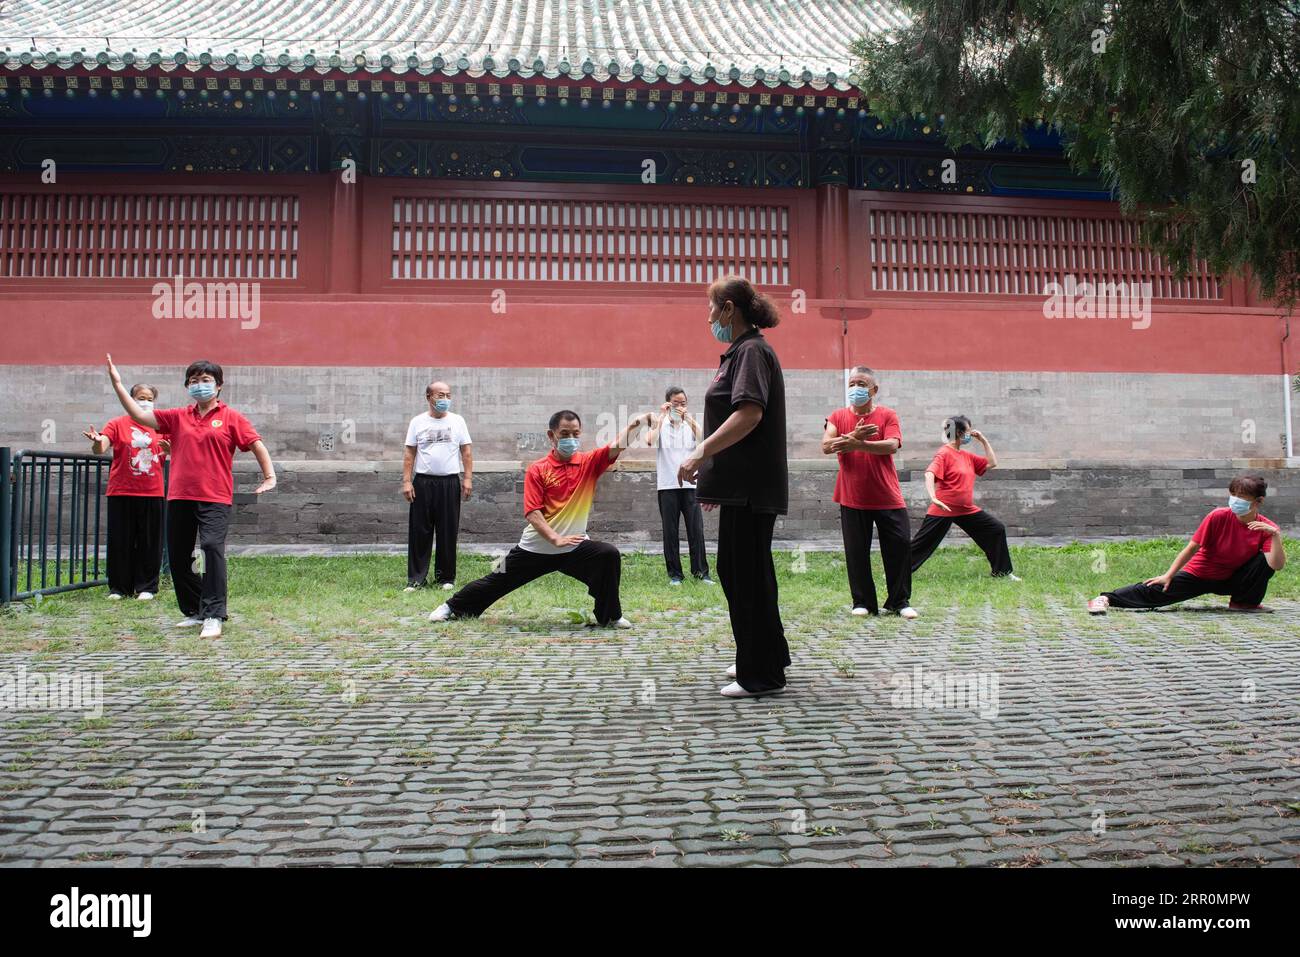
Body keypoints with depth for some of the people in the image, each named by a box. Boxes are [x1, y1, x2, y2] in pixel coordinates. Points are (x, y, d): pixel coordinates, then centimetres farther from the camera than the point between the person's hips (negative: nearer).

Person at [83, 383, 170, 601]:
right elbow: (100, 449, -9)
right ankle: (119, 587, 12)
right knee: (120, 542, 2)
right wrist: (97, 442, -32)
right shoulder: (118, 424, 3)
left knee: (149, 542, 4)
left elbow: (163, 460, 18)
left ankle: (146, 587, 12)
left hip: (152, 493, 2)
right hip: (121, 493, -2)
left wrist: (167, 450, -5)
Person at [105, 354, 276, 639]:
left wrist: (269, 476, -7)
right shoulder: (177, 417, 12)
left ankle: (214, 616, -17)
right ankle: (194, 611, 26)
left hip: (215, 498, -5)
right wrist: (117, 385, 4)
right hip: (179, 497, 5)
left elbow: (256, 445, 2)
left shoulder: (231, 418, 2)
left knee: (212, 547, -21)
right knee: (178, 556, 10)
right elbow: (139, 415, 9)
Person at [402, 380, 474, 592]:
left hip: (450, 482, 0)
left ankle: (446, 577, 15)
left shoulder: (457, 421, 6)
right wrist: (406, 481, -3)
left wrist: (468, 479, -2)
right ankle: (416, 578, 6)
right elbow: (409, 453, 5)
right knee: (419, 532, 0)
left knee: (448, 532, 4)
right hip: (423, 482, 0)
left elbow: (466, 452, 6)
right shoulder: (418, 422, 5)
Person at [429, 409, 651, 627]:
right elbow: (532, 513, -15)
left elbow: (617, 446, -20)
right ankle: (453, 606, 39)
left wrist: (634, 425, -39)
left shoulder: (589, 463, -4)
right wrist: (555, 538, -28)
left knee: (609, 555, -25)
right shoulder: (537, 470, -9)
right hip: (535, 548, -1)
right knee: (497, 581, 12)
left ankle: (610, 616, -7)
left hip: (574, 547, 1)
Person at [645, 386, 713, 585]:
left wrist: (688, 416, -16)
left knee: (696, 529, -2)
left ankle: (701, 572, 4)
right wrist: (661, 415, -12)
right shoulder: (660, 424, 5)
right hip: (667, 485, -1)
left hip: (690, 484, 1)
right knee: (670, 532, 2)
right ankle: (674, 574, 9)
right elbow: (650, 441, -17)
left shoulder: (691, 424, 10)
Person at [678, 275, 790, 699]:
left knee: (747, 574, -4)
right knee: (734, 568, 17)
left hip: (751, 486, -10)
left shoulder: (752, 350, -11)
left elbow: (750, 413, -26)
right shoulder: (741, 352, 19)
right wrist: (712, 472, 24)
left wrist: (701, 452, -27)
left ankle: (762, 675, 6)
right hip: (741, 485, 10)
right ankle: (768, 657, 30)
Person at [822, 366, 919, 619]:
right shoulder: (838, 416, 5)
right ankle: (863, 603, 15)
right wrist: (853, 436, -26)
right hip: (852, 498, 1)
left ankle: (899, 602, 13)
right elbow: (826, 446, -10)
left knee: (900, 546, 0)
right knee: (856, 552, 3)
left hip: (888, 498, -1)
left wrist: (857, 444, -24)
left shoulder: (888, 415, 2)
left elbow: (892, 445, -15)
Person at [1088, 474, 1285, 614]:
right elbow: (1192, 548, -15)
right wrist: (1168, 575, -18)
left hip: (1231, 580, 2)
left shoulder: (1267, 529, -14)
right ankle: (1107, 599, -17)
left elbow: (1276, 565, -25)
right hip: (1198, 574, -2)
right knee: (1158, 590, -22)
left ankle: (1245, 602, -3)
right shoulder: (1218, 517, -19)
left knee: (1266, 559, -22)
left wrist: (1276, 536, -38)